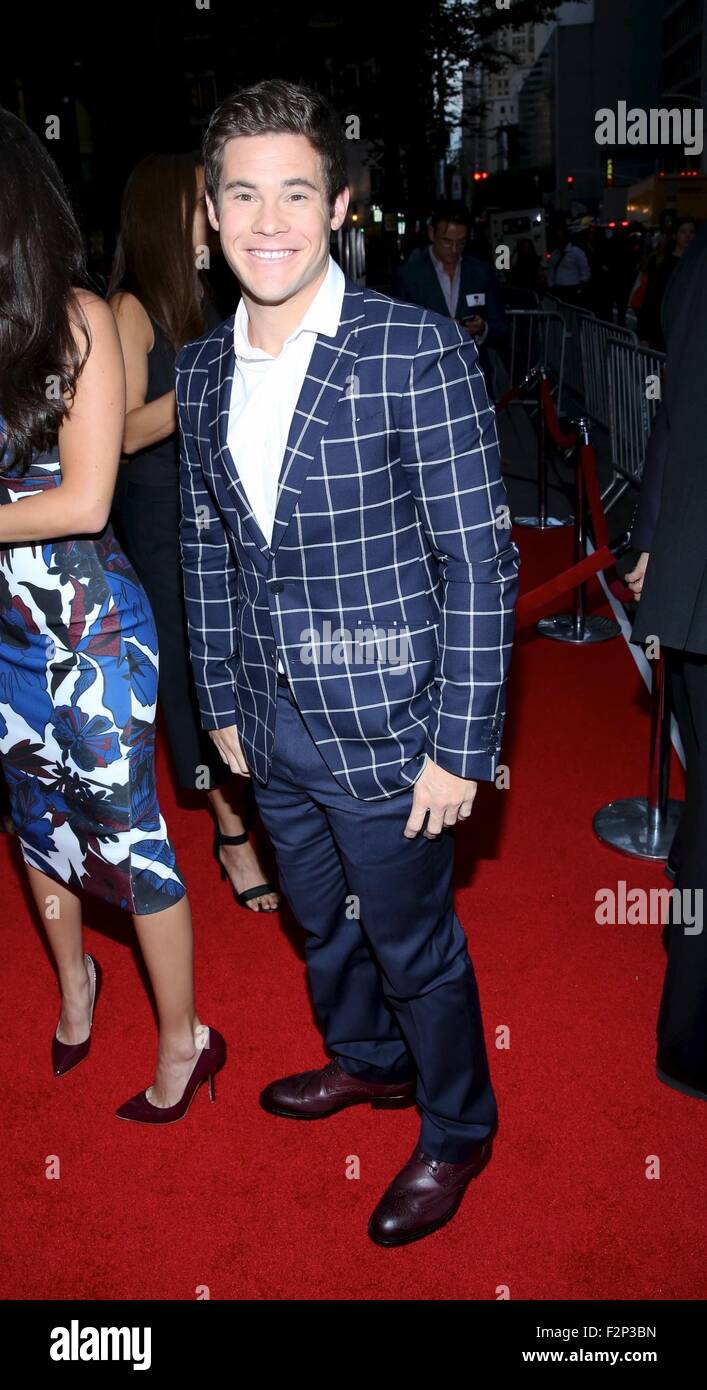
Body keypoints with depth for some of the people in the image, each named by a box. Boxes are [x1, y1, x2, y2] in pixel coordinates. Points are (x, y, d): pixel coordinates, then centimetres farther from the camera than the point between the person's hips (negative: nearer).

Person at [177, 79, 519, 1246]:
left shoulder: (420, 354, -16)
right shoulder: (201, 372, 3)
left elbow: (480, 564, -16)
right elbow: (208, 550, 10)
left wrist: (462, 749, -16)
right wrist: (222, 702, 12)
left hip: (386, 730, -6)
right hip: (274, 729, 6)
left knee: (415, 945, 12)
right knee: (320, 919, 25)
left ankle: (457, 1129, 39)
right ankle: (366, 1060, 53)